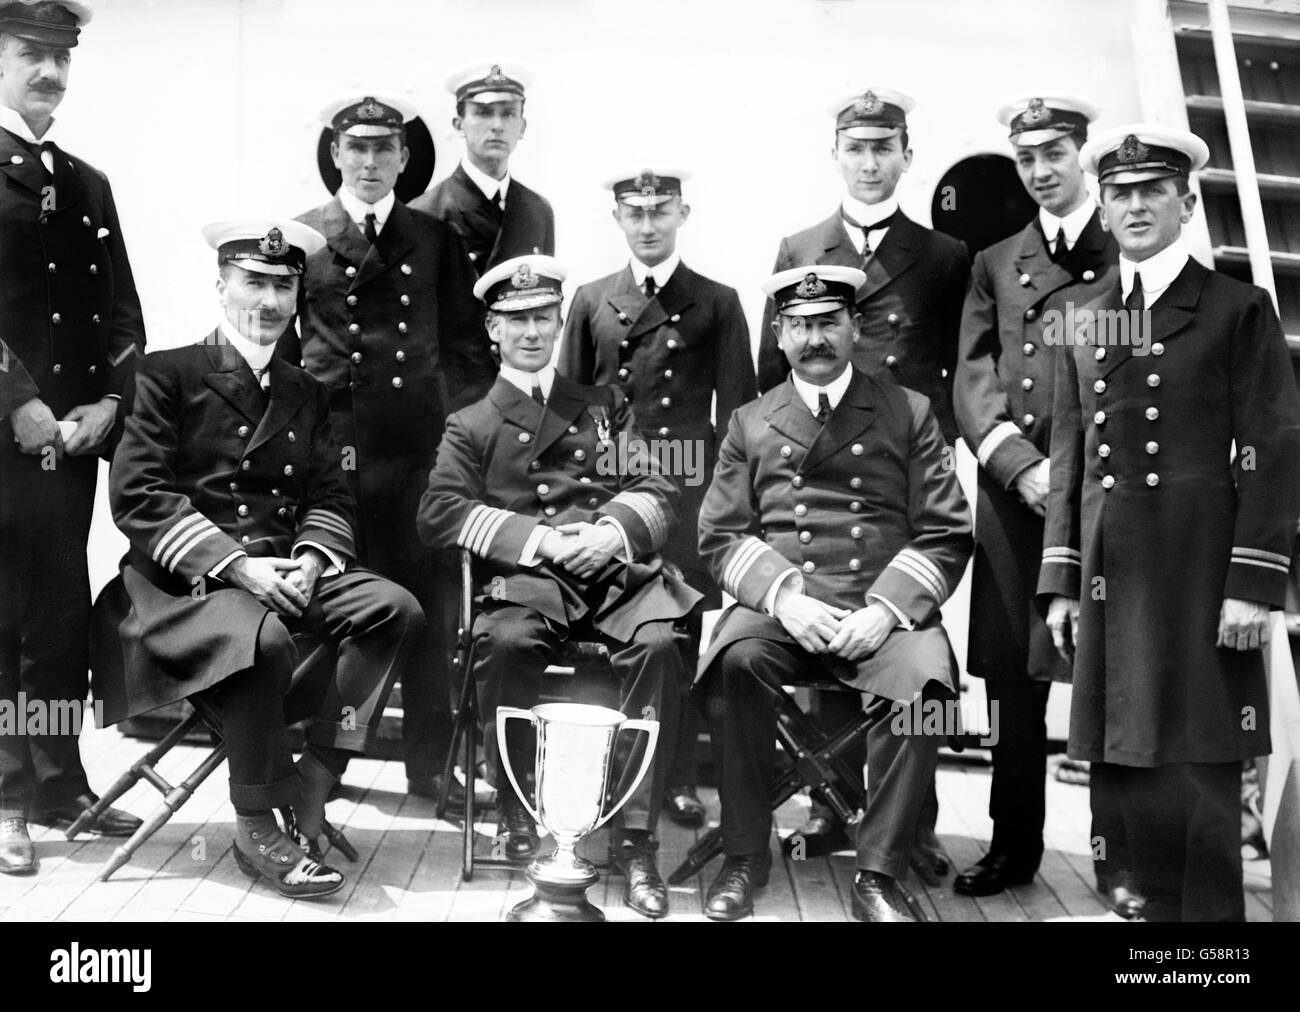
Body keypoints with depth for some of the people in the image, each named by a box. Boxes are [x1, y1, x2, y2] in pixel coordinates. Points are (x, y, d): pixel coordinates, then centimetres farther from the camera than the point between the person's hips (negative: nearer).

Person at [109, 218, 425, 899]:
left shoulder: (306, 395, 19)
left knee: (396, 609, -19)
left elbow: (329, 497, 13)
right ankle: (257, 831, -16)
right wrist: (234, 563, -19)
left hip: (283, 569, 6)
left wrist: (310, 559, -11)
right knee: (265, 638, -35)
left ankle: (311, 785, -17)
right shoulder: (167, 375, 2)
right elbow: (136, 494, -9)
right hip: (186, 576, -5)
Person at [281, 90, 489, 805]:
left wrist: (471, 421, 3)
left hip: (419, 444, 2)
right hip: (331, 443, -1)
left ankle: (430, 761, 15)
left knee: (428, 601, 3)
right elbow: (275, 339, 9)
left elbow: (465, 341, 14)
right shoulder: (300, 236, 7)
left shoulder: (435, 238, 12)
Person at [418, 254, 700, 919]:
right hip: (525, 578, -1)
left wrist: (612, 532, -9)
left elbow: (655, 491, 14)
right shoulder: (471, 425, 18)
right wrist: (540, 539, -10)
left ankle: (636, 839, -22)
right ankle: (517, 813, -12)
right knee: (505, 642, -34)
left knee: (658, 644, -30)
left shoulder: (604, 406, 25)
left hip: (614, 566, 1)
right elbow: (440, 512, 2)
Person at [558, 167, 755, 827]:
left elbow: (737, 408, 6)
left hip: (688, 489, -1)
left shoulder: (716, 303, 8)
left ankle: (678, 778, 10)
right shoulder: (591, 301, 13)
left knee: (682, 634, 0)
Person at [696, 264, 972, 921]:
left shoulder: (909, 413, 13)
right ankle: (745, 857, -15)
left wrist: (887, 607, -10)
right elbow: (720, 534, 9)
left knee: (925, 676, -32)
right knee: (733, 662, -32)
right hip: (779, 607, 1)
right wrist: (783, 596, -10)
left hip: (882, 609, 0)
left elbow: (946, 533, 6)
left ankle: (879, 873, -18)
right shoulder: (750, 422, 17)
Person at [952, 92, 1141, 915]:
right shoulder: (995, 263, 16)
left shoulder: (1133, 255, 8)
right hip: (1014, 491, 3)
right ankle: (1014, 847, 18)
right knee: (1014, 683, 6)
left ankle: (1119, 859, 9)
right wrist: (1023, 467, -8)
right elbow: (972, 379, 7)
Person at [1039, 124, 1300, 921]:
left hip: (1200, 577, -4)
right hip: (1112, 579, 4)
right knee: (1125, 767, 7)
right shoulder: (1086, 325, 15)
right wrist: (1061, 582, 8)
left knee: (1198, 767, -1)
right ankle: (1162, 909, 20)